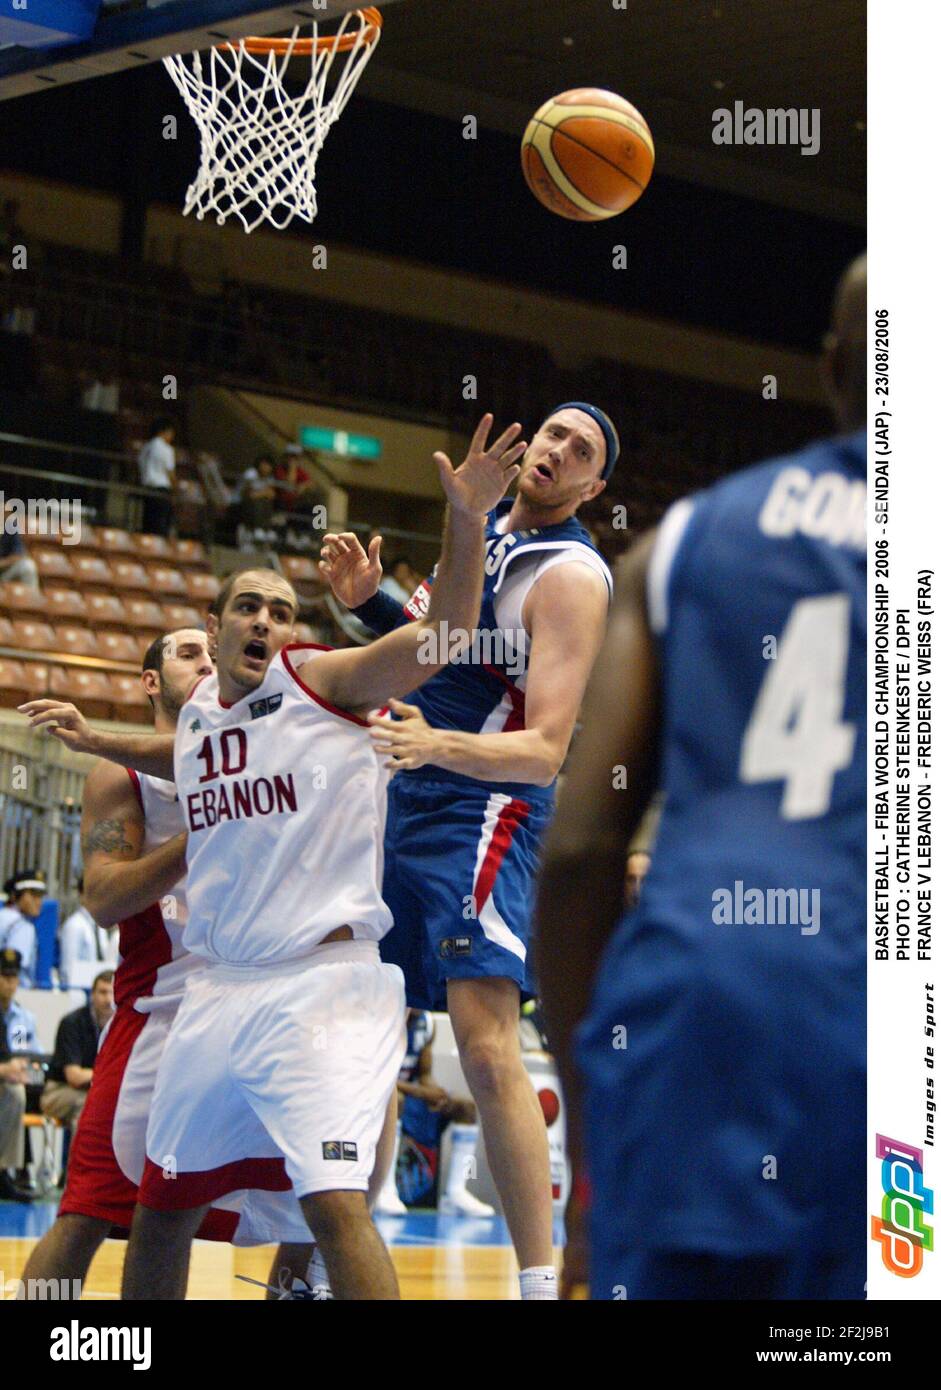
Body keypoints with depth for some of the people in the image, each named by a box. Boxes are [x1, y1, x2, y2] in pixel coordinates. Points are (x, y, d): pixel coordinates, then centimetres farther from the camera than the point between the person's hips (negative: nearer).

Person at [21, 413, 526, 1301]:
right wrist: (96, 742, 33)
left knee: (335, 1204, -21)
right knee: (161, 1203, 15)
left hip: (321, 986, -7)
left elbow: (440, 638, -21)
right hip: (218, 988, 7)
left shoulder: (322, 680, -6)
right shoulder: (197, 711, 12)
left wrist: (466, 519, -34)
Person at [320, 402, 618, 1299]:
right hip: (401, 792, 8)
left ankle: (540, 1282, -18)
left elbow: (544, 751, -19)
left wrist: (439, 745, -35)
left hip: (483, 808, -8)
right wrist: (368, 602, 7)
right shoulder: (480, 529, 13)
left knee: (487, 1045, -18)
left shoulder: (571, 576, -12)